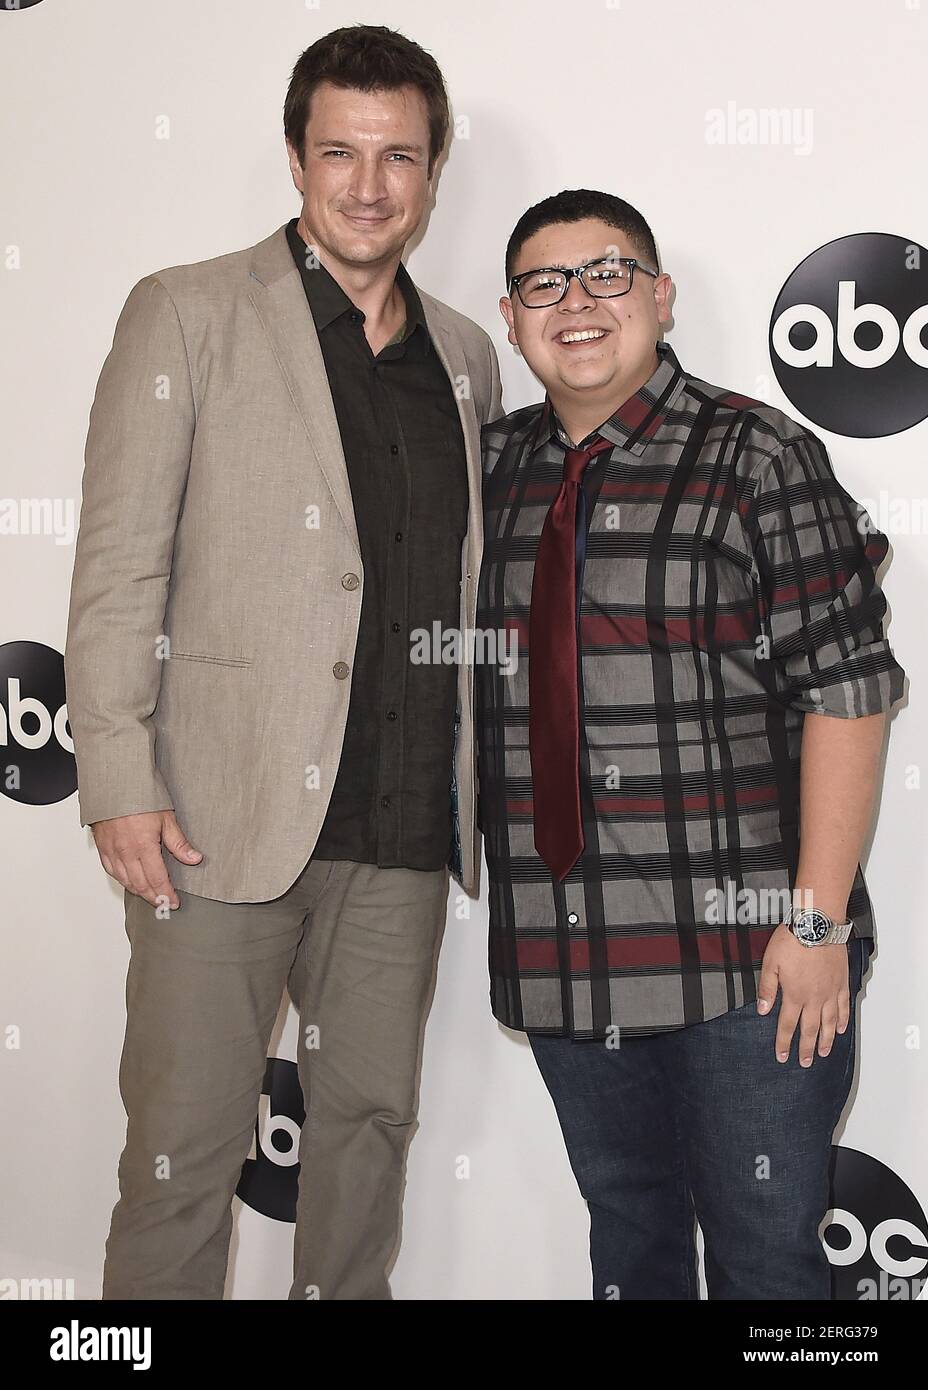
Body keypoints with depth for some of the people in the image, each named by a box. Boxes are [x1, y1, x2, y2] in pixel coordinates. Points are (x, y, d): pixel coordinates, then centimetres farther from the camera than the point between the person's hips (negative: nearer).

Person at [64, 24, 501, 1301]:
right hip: (224, 812, -4)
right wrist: (119, 780, -12)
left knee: (372, 1114, 14)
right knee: (186, 1142, 1)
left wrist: (488, 795, 13)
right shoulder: (189, 312, 1)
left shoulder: (465, 355, 15)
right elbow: (118, 562, -5)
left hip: (405, 827, 5)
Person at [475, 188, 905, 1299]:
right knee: (626, 1231, 18)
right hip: (561, 955, 5)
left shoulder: (756, 458, -6)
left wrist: (817, 919, -15)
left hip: (747, 956, -4)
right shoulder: (488, 469, 9)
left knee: (764, 1250, 6)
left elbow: (846, 690, -11)